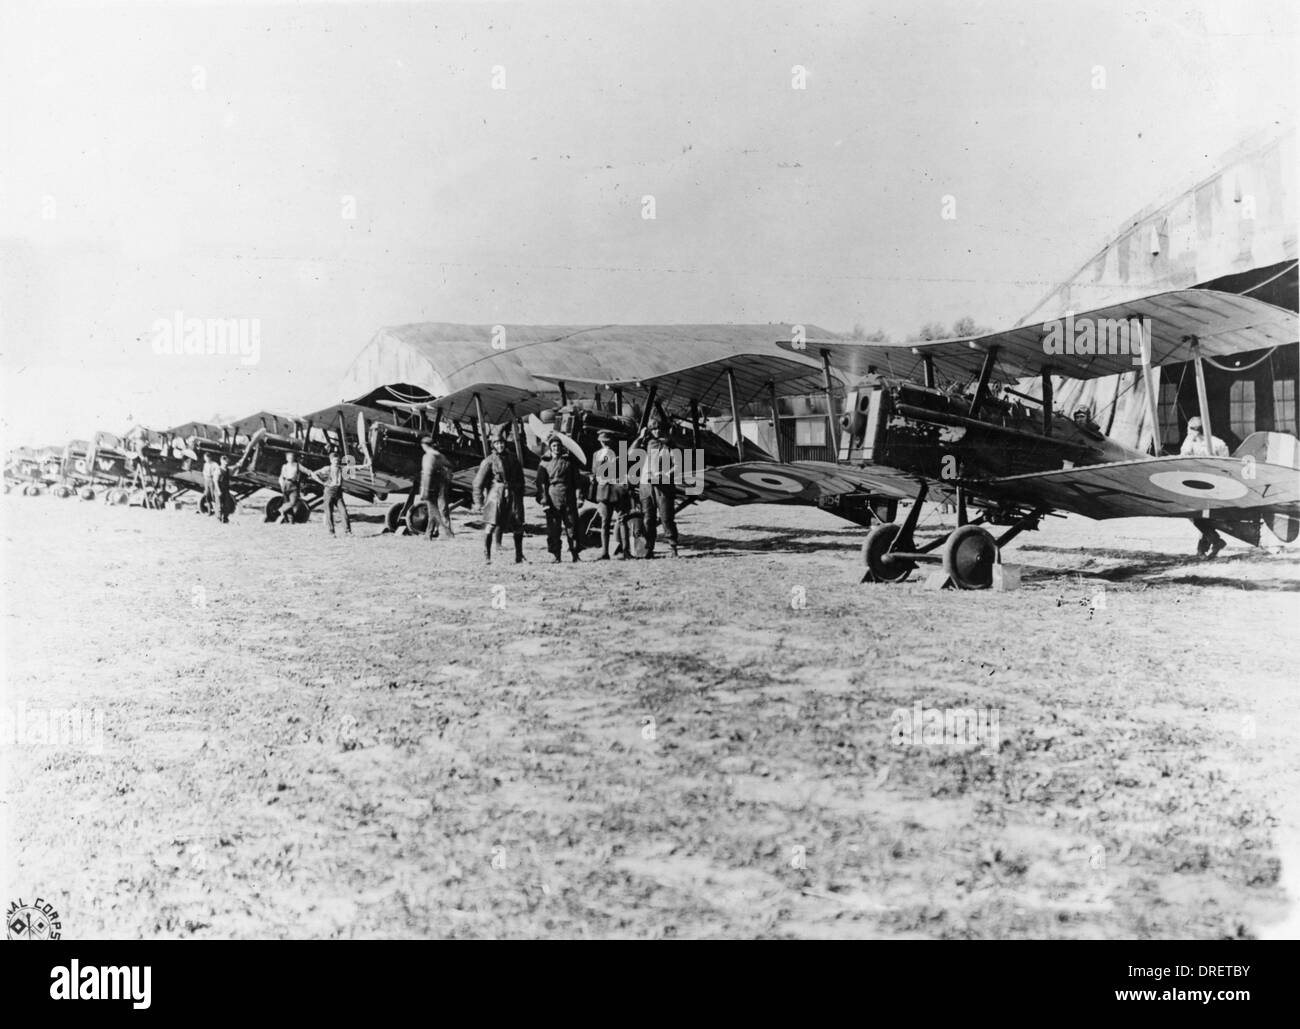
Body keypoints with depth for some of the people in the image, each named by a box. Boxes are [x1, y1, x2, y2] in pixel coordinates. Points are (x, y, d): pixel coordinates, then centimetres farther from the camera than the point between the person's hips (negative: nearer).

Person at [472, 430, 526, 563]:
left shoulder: (513, 459, 11)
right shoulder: (489, 461, -1)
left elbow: (520, 478, 20)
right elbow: (478, 482, -2)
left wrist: (520, 496, 16)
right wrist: (478, 501, -5)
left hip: (513, 495, 4)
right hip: (495, 495, -4)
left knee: (518, 527, 3)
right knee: (490, 525, -8)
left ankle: (519, 556, 14)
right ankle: (486, 556, 1)